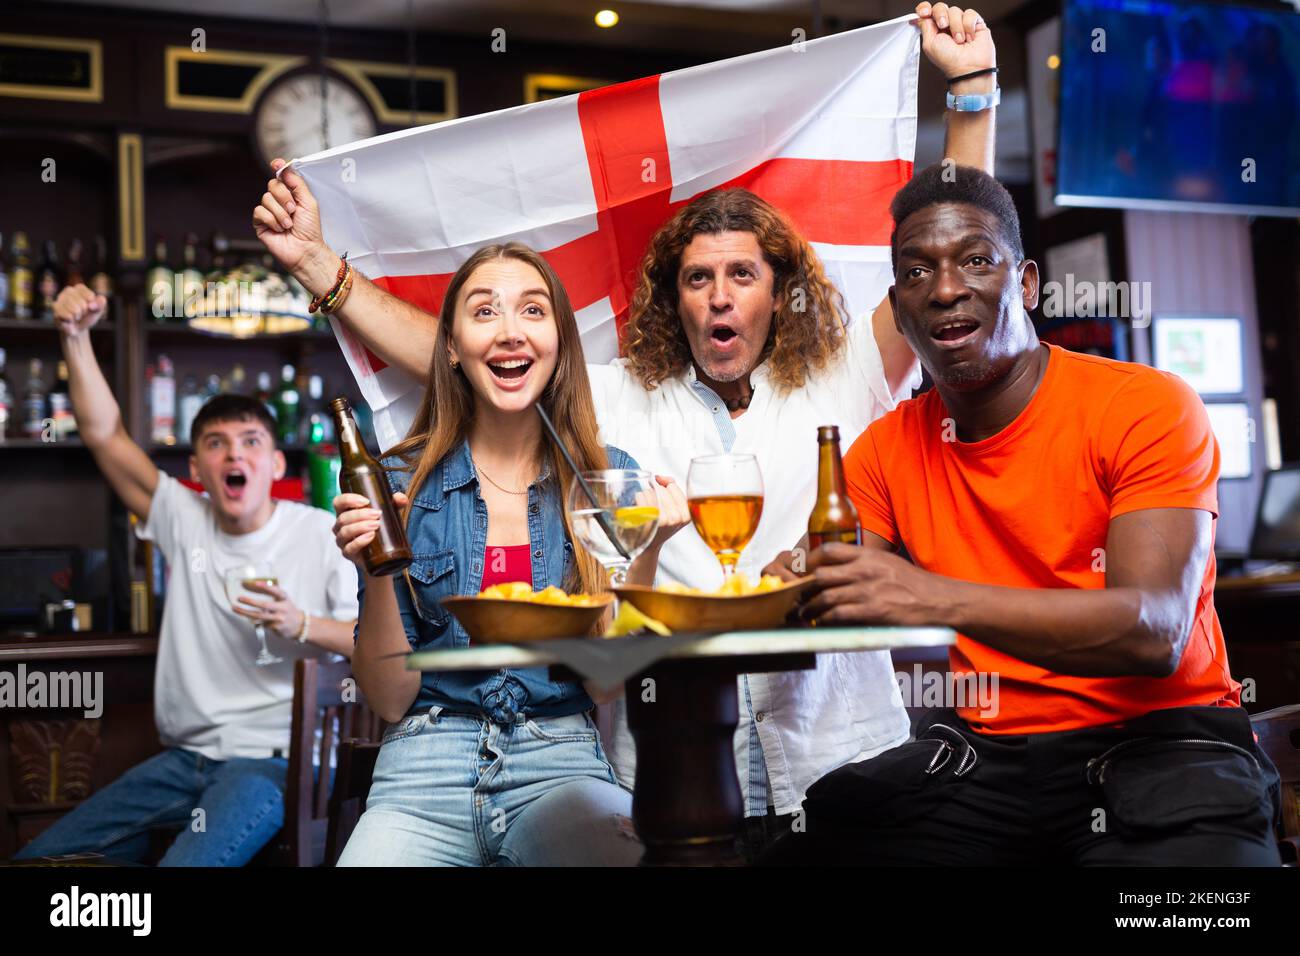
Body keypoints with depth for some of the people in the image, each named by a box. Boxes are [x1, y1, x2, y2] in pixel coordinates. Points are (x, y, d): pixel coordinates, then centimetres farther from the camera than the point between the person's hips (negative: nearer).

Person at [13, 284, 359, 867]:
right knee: (37, 858, 1)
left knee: (189, 863, -31)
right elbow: (104, 435, 1)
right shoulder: (184, 521, 7)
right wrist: (75, 337, -9)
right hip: (184, 758, 5)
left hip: (271, 760, -5)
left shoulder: (323, 534, -3)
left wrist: (301, 626, -21)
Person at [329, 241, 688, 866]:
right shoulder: (402, 484, 3)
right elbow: (389, 699, 3)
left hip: (560, 767, 1)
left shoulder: (611, 479, 5)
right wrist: (378, 573, -11)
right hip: (425, 768, 0)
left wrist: (644, 555, -10)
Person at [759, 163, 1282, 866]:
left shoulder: (1148, 406, -7)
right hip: (984, 749, 4)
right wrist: (794, 592, -22)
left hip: (1157, 736, -3)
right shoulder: (886, 450, 9)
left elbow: (1155, 631, -19)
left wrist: (942, 600, -32)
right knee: (799, 851, -16)